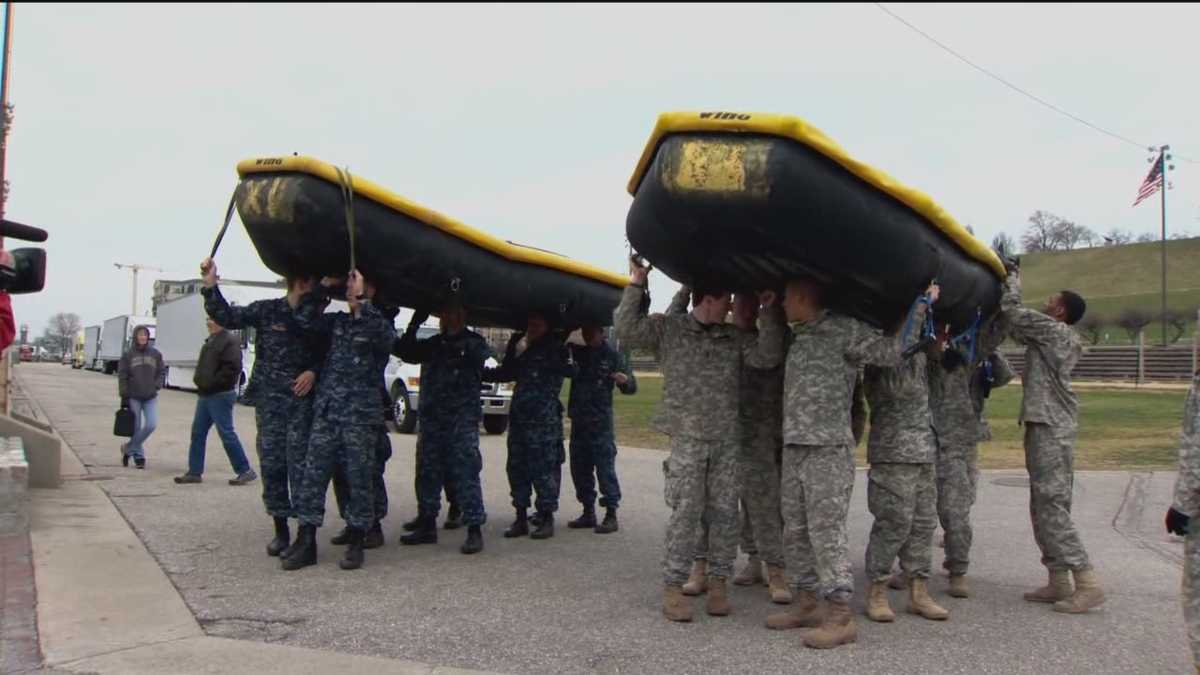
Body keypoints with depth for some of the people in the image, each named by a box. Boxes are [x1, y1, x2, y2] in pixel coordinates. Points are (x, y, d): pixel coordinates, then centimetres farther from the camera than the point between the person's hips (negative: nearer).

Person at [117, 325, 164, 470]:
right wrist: (124, 397, -7)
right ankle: (139, 456, 15)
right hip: (133, 397, -2)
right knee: (136, 428, 3)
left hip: (151, 397, 2)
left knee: (151, 424, -10)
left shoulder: (155, 354, 6)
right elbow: (122, 376, -2)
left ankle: (129, 448, 9)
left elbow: (162, 372, 13)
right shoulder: (128, 355, -1)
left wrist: (156, 386, -3)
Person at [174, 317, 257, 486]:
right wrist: (199, 379, 12)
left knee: (227, 434, -6)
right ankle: (194, 472, 15)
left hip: (220, 396, -10)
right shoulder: (211, 341, 17)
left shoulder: (229, 341, -13)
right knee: (197, 432, 9)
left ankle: (245, 471, 2)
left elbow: (233, 367, -23)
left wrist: (212, 382, -21)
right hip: (205, 395, 10)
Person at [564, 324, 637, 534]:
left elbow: (631, 387, -3)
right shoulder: (576, 353, 9)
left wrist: (626, 380, -26)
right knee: (580, 468, 10)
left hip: (601, 422, -5)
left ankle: (611, 515, -2)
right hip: (578, 421, 6)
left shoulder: (612, 356, -3)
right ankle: (588, 512, 21)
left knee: (605, 468, -7)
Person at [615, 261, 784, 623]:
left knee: (724, 511, 5)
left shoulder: (735, 337, 9)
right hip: (687, 437, -3)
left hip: (727, 439, 3)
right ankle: (673, 586, 4)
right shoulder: (668, 328, 2)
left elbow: (766, 356, -5)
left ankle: (718, 582, 16)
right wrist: (636, 284, -11)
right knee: (686, 512, -5)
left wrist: (770, 312, -11)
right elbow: (627, 330, -9)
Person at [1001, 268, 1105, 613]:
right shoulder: (1057, 337, 17)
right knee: (1044, 508, 11)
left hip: (1051, 430, -10)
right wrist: (1012, 280, 22)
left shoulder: (1052, 330, -10)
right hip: (1049, 428, 10)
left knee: (1052, 509, -10)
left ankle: (1088, 584, -9)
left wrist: (1012, 278, 9)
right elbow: (1017, 330, 25)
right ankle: (1058, 582, 14)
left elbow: (1012, 312, -8)